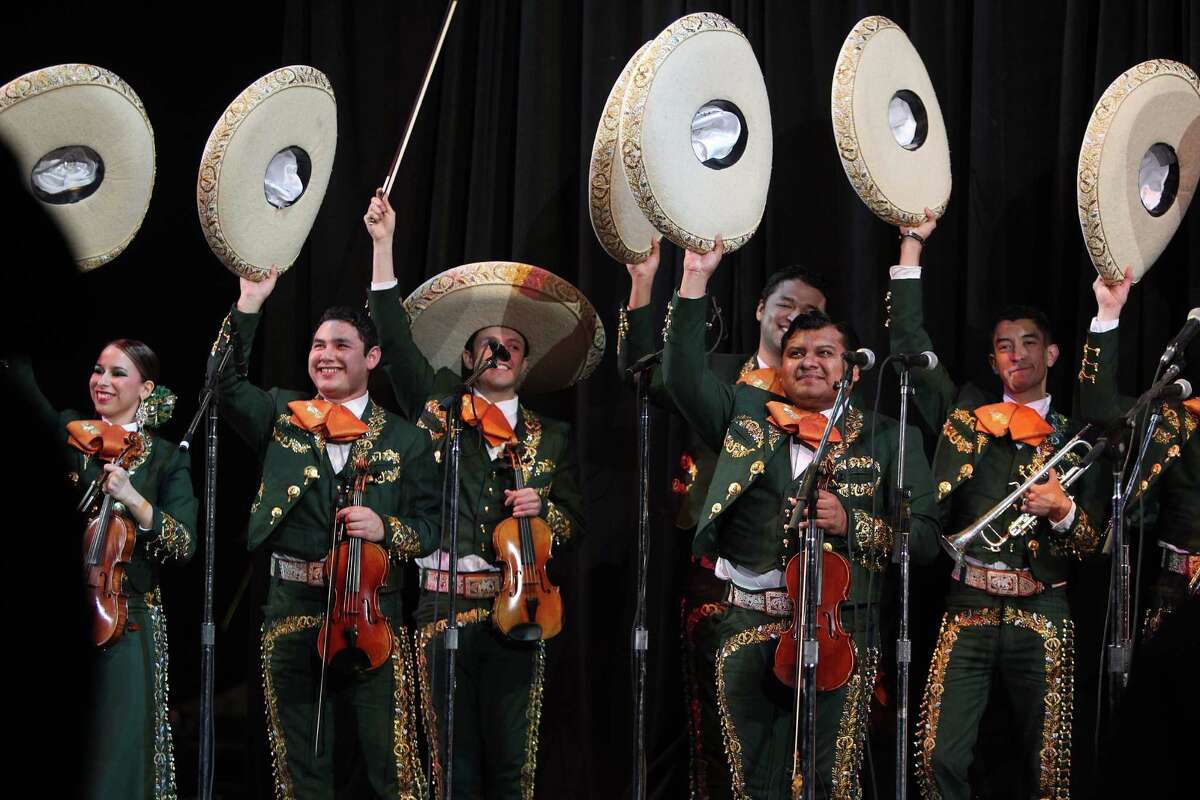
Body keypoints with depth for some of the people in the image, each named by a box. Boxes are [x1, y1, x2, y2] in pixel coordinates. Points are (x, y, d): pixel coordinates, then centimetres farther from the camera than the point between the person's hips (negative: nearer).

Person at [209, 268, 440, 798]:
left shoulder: (406, 440, 7)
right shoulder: (281, 416, 11)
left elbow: (430, 527, 3)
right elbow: (226, 381, -5)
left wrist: (387, 529, -17)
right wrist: (249, 304, -10)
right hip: (292, 610, 2)